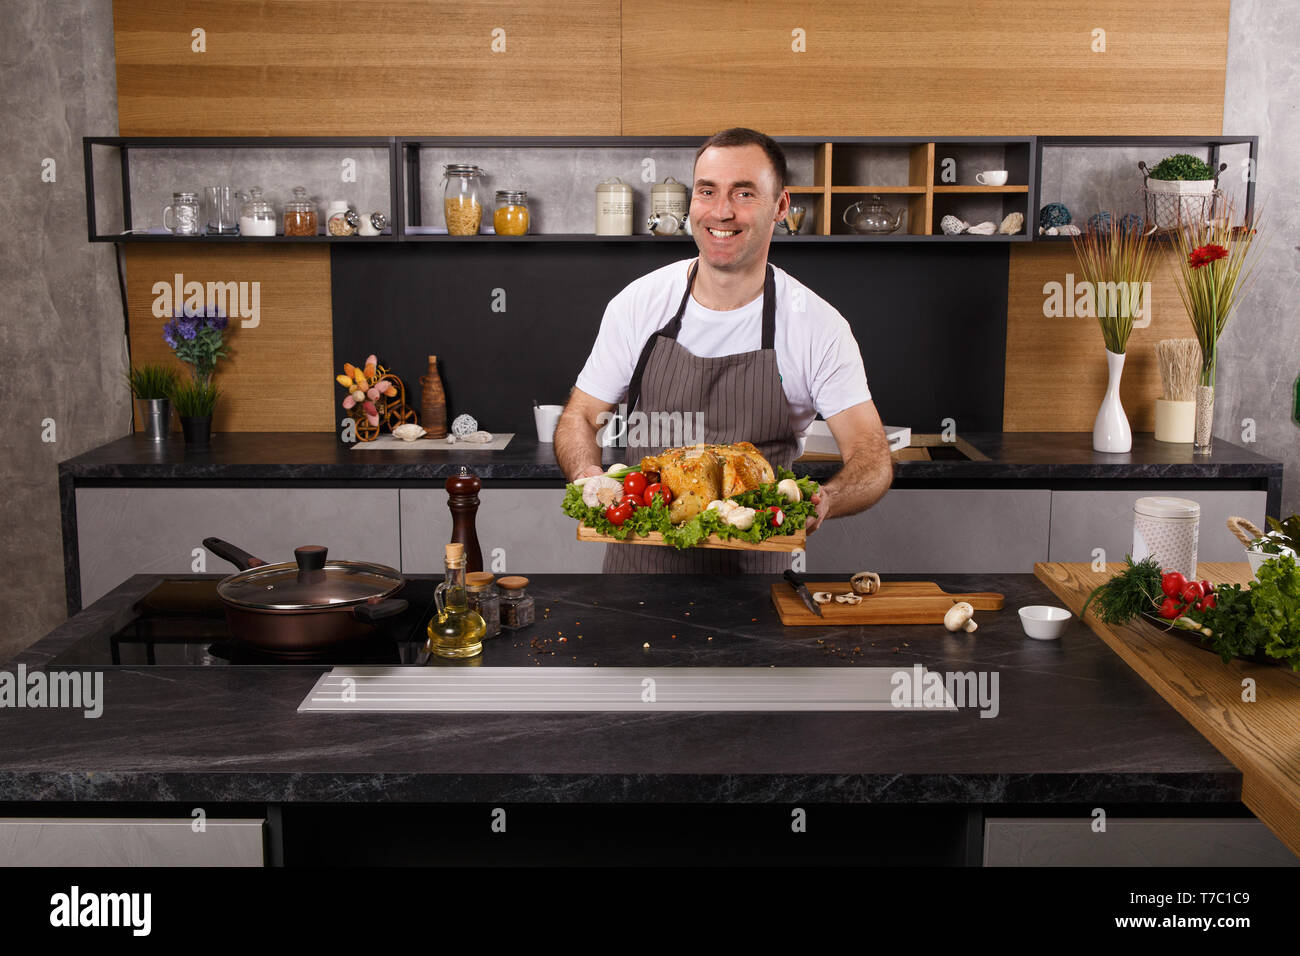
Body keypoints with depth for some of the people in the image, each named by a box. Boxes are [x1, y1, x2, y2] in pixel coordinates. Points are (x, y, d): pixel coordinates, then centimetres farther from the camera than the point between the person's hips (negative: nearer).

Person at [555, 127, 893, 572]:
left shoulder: (818, 325, -7)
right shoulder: (638, 303, -2)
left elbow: (872, 456, -8)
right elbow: (580, 417, 6)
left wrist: (824, 500, -31)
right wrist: (588, 476, -17)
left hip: (756, 568, -1)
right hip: (641, 559, 1)